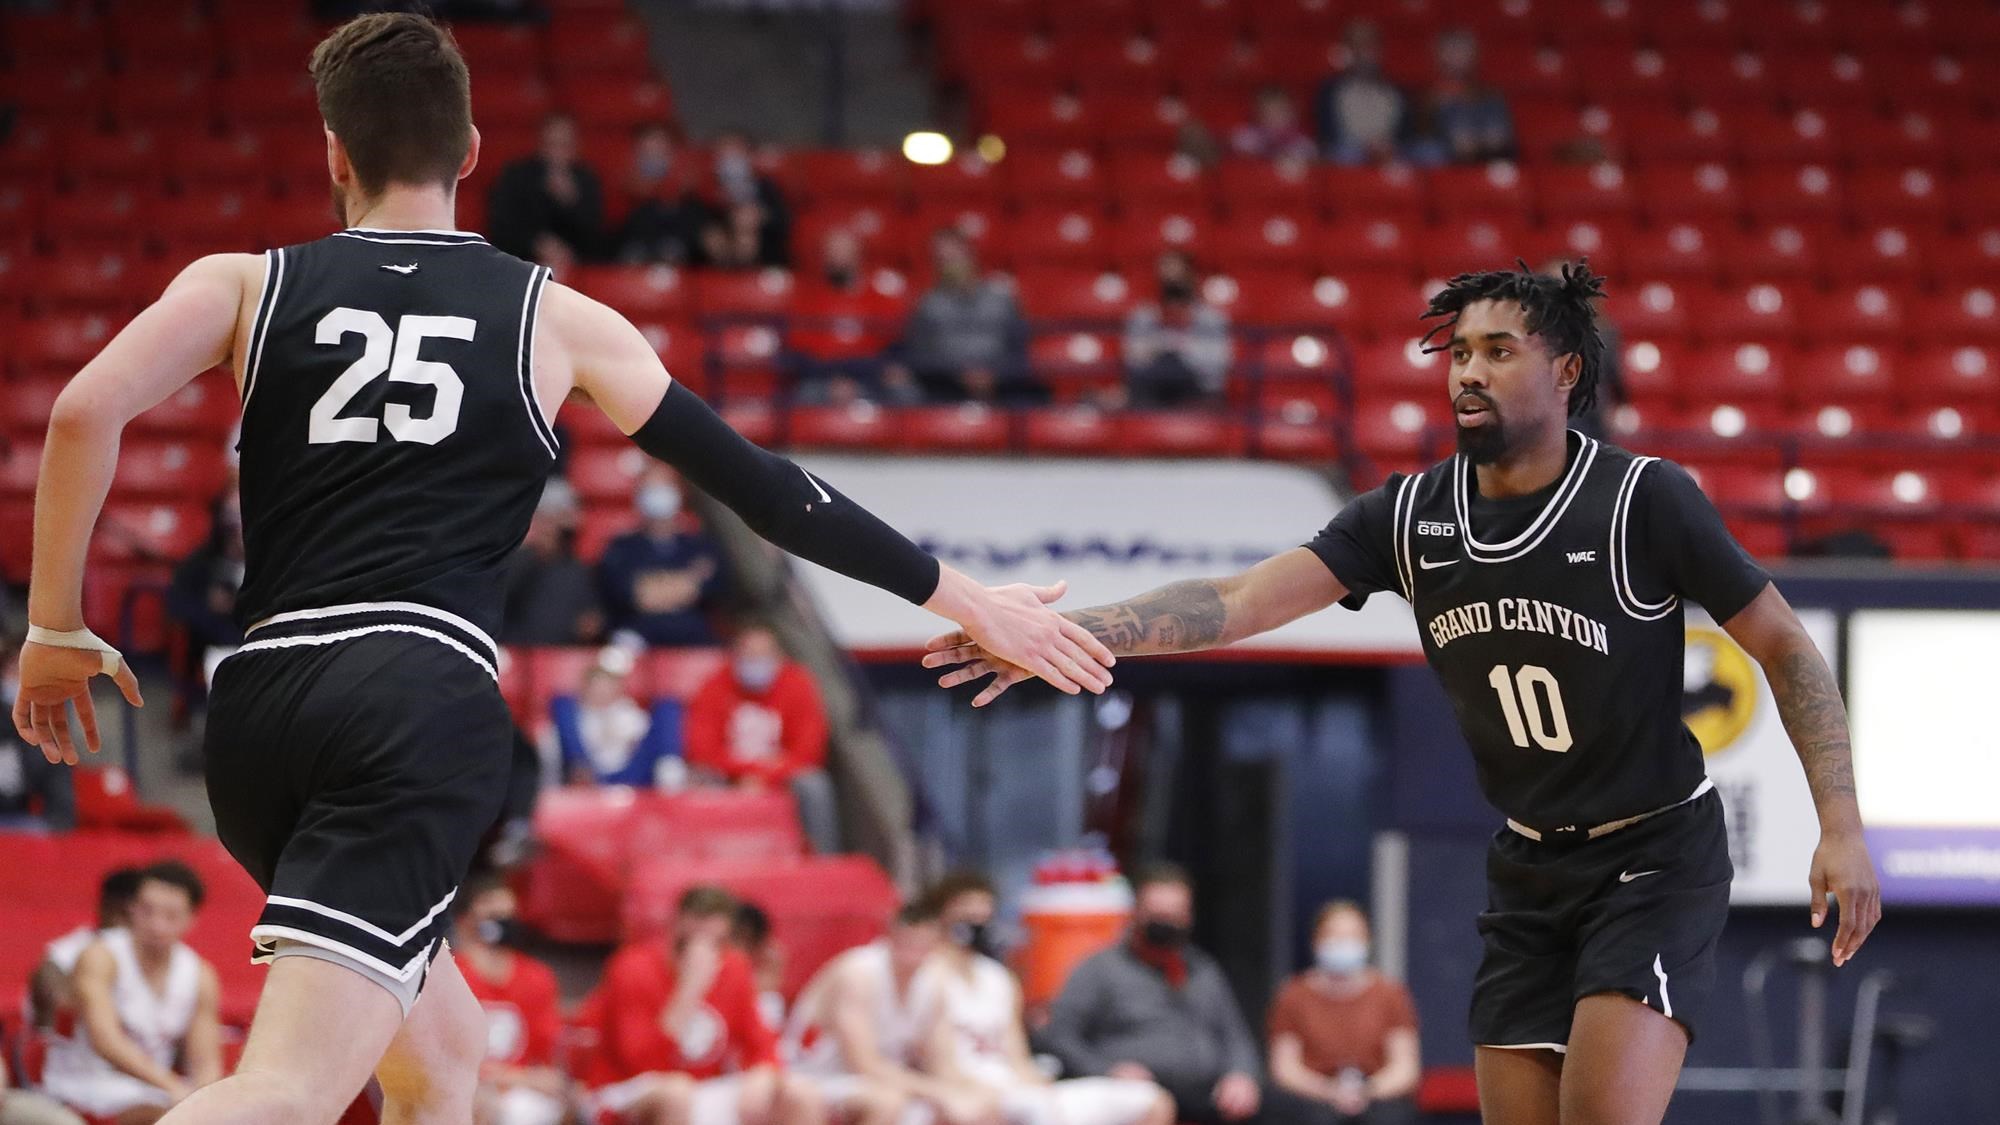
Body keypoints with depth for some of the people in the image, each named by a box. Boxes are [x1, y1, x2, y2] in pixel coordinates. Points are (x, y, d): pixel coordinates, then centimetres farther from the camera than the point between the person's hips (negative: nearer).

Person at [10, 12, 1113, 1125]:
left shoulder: (245, 284, 15)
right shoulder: (553, 318, 13)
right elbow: (762, 487, 14)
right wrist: (968, 602, 21)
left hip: (260, 701, 4)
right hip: (429, 705, -4)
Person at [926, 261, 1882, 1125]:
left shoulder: (1646, 500, -14)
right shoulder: (1410, 516, -2)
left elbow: (1786, 648, -7)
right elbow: (1240, 603, -9)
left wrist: (1841, 828, -16)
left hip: (1656, 856, -5)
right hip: (1528, 868, 5)